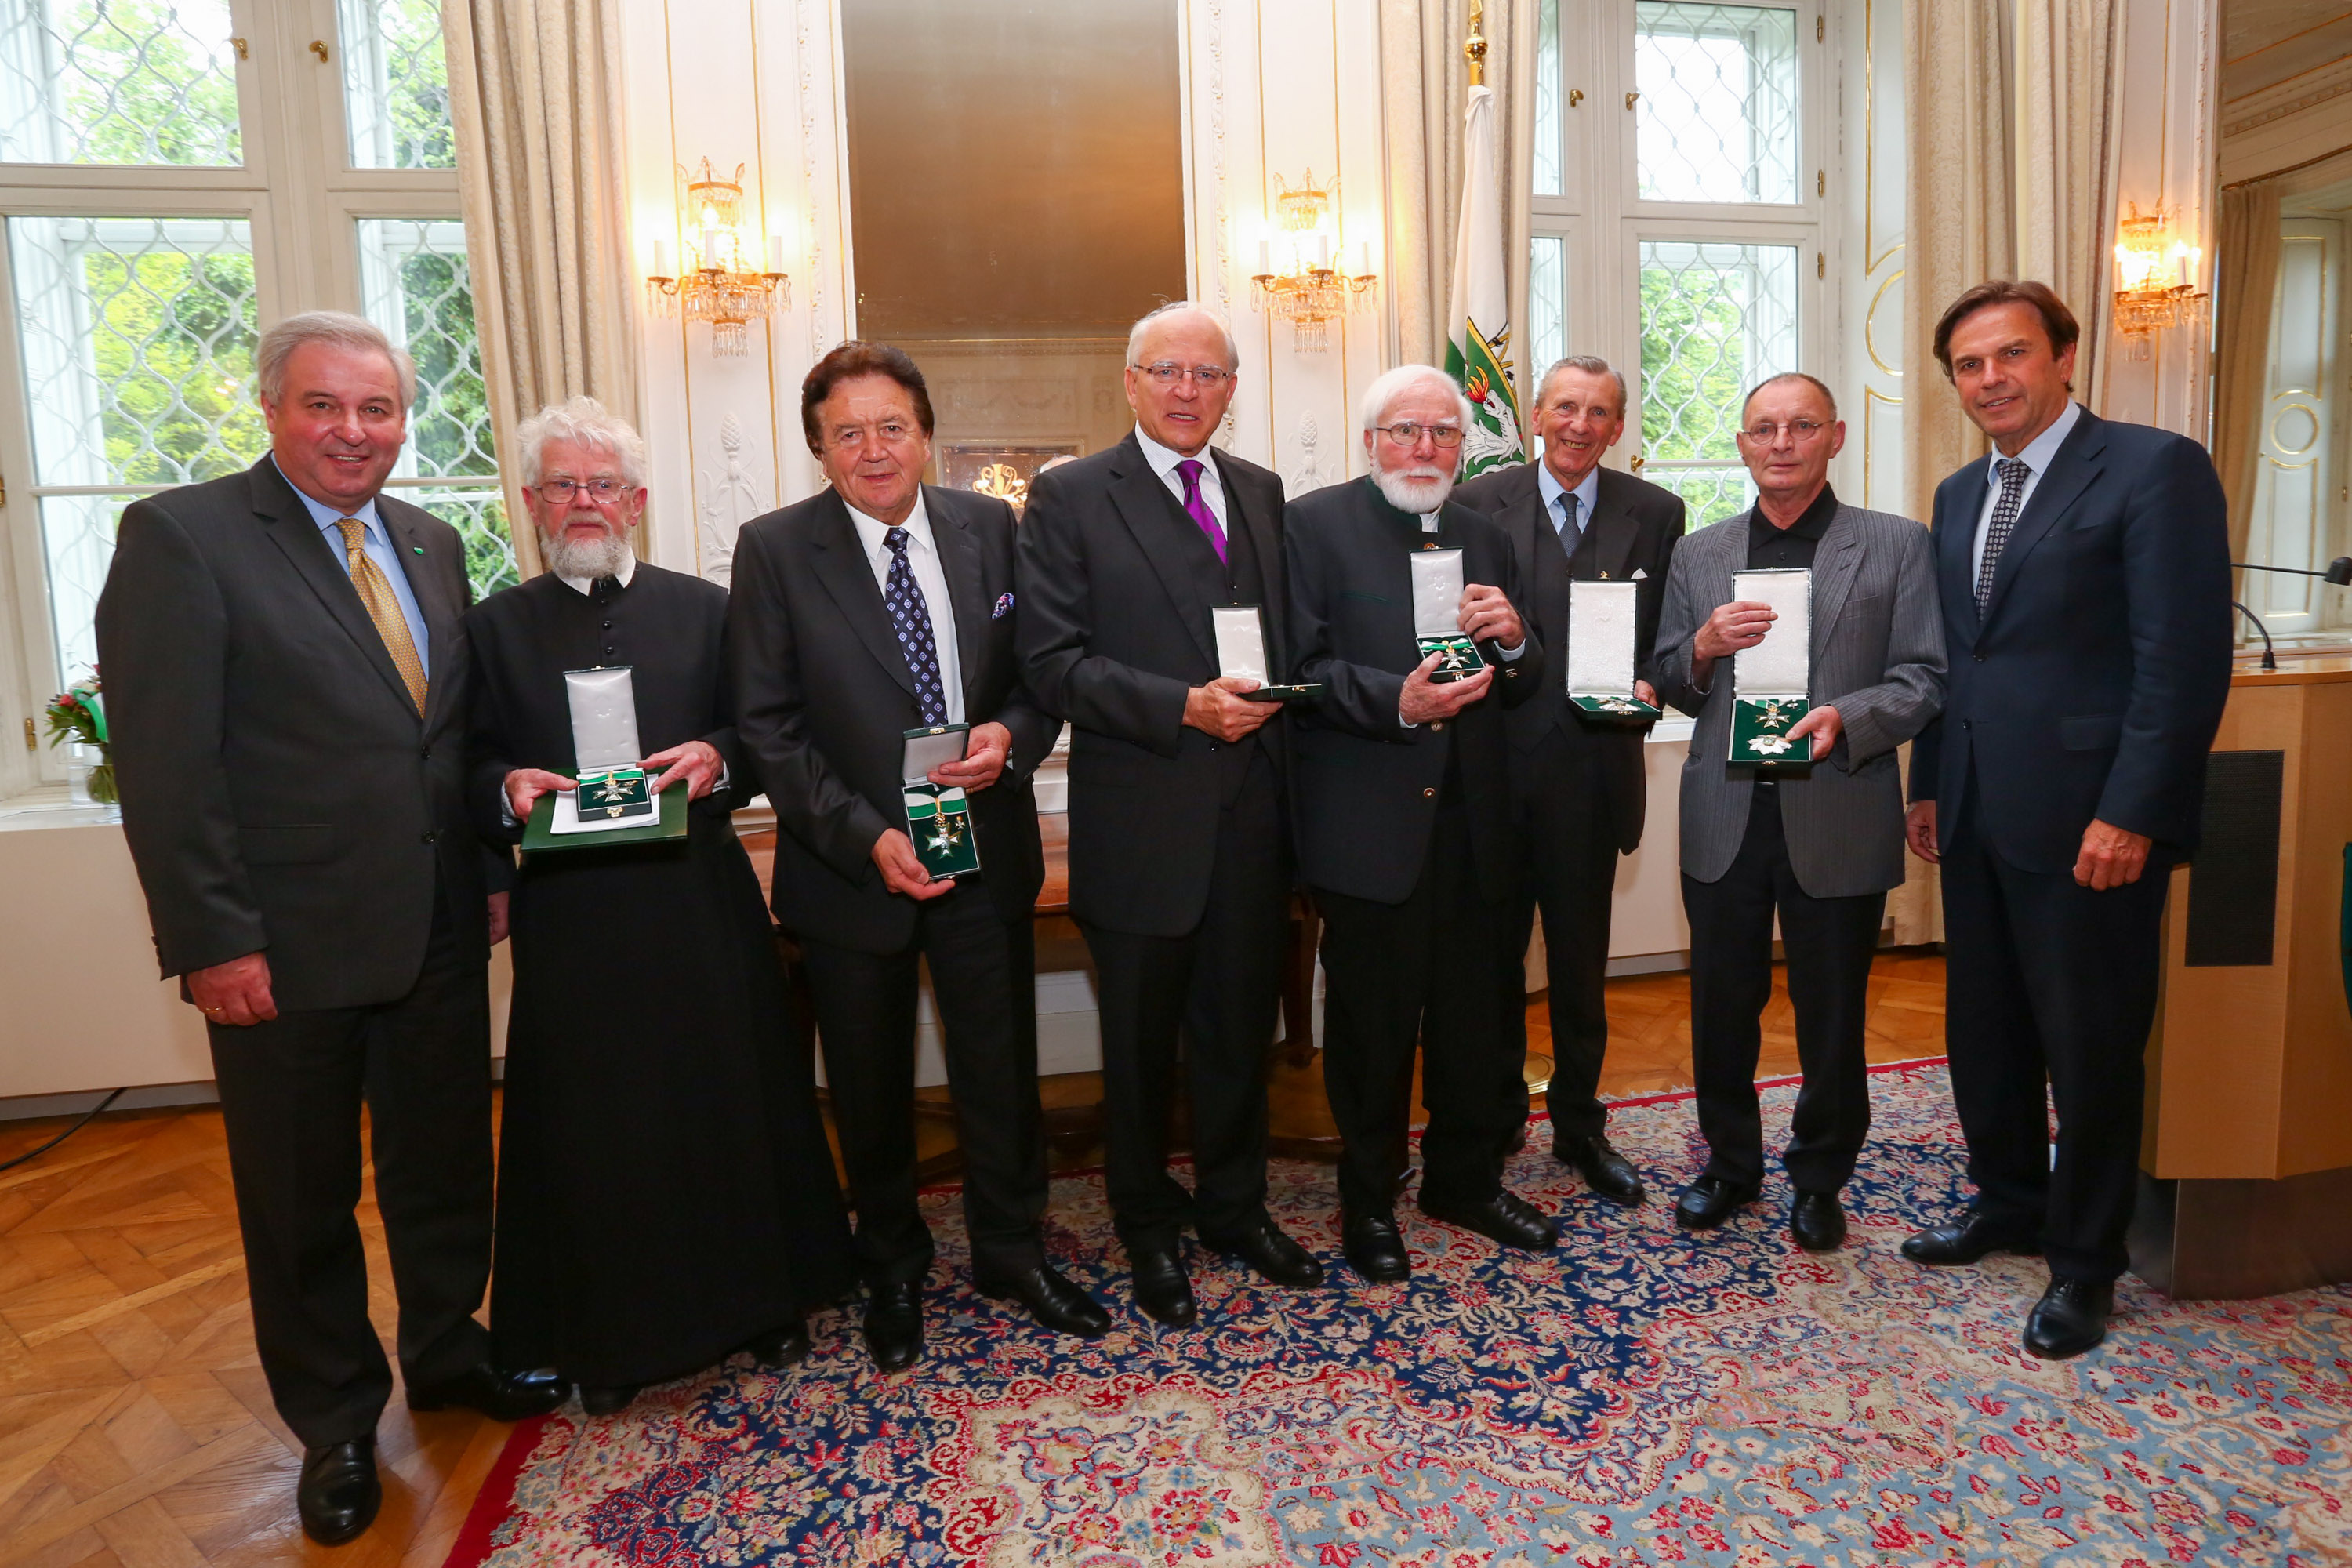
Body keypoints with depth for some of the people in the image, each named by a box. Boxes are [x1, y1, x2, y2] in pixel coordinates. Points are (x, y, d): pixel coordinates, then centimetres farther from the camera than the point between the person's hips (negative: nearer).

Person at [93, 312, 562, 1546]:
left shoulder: (431, 544, 9)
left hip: (438, 931, 5)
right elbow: (163, 763, -13)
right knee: (303, 1200, 13)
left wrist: (491, 872, 7)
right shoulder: (181, 536, -9)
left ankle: (447, 1350, 41)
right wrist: (212, 939, -16)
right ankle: (335, 1422, 33)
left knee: (446, 1163, 19)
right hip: (285, 946, -5)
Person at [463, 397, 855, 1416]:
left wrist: (716, 758, -14)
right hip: (570, 914, 0)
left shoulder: (703, 608, 9)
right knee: (592, 1121, 7)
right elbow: (469, 768, 6)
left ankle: (759, 1297, 28)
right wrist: (507, 789, -15)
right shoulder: (495, 627, 8)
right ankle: (607, 1338, 26)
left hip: (702, 901, 1)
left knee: (732, 1098, 9)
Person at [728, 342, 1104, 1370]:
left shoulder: (992, 530, 0)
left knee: (1002, 1065, 14)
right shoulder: (774, 550, -7)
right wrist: (866, 836, -18)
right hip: (850, 865, -1)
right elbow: (768, 725, -9)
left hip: (987, 851, 2)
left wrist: (1011, 736, -15)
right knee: (870, 1086, 16)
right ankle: (892, 1267, 40)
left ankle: (1011, 1249, 38)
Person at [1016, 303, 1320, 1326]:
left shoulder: (1260, 493, 12)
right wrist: (1184, 707, -21)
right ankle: (1149, 1230, 33)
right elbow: (1054, 663, -12)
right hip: (1142, 820, -4)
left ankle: (1235, 1208, 38)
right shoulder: (1068, 498, -4)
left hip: (1250, 814, 5)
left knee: (1240, 1025, 17)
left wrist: (1271, 695, -2)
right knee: (1141, 1041, 12)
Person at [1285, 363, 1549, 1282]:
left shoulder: (1484, 536, 15)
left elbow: (1522, 687, 15)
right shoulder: (1316, 523, -2)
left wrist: (1513, 640, -7)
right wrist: (1394, 701, -24)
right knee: (1372, 1024, 8)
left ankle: (1466, 1179, 36)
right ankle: (1369, 1199, 28)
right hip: (1368, 824, -5)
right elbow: (1300, 665, -11)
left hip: (1473, 824, 5)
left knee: (1475, 1017, 14)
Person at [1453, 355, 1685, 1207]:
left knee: (1582, 961, 13)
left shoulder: (1655, 513, 5)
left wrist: (1648, 685, -13)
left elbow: (1671, 635, 7)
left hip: (1592, 768, 1)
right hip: (1494, 765, -1)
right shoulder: (1476, 504, 1)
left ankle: (1580, 1126, 31)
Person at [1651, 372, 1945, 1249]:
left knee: (1832, 1016, 10)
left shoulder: (1897, 545, 1)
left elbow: (1925, 678, -3)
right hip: (1725, 816, 2)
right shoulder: (1699, 554, 9)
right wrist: (1703, 647, -11)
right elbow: (1669, 687, 10)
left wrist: (1845, 717, -21)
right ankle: (1730, 1162, 33)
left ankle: (1820, 1178, 32)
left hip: (1838, 821, -2)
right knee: (1721, 1006, 12)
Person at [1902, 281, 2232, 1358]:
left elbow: (2187, 658, -14)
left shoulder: (2154, 468, -8)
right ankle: (2008, 1205, 35)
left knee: (2089, 1048, 5)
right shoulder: (1959, 495, 14)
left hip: (2087, 821, -7)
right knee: (1984, 1029, 16)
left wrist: (2131, 815, -18)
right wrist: (1927, 785, 14)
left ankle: (2084, 1262, 23)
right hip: (1975, 818, 7)